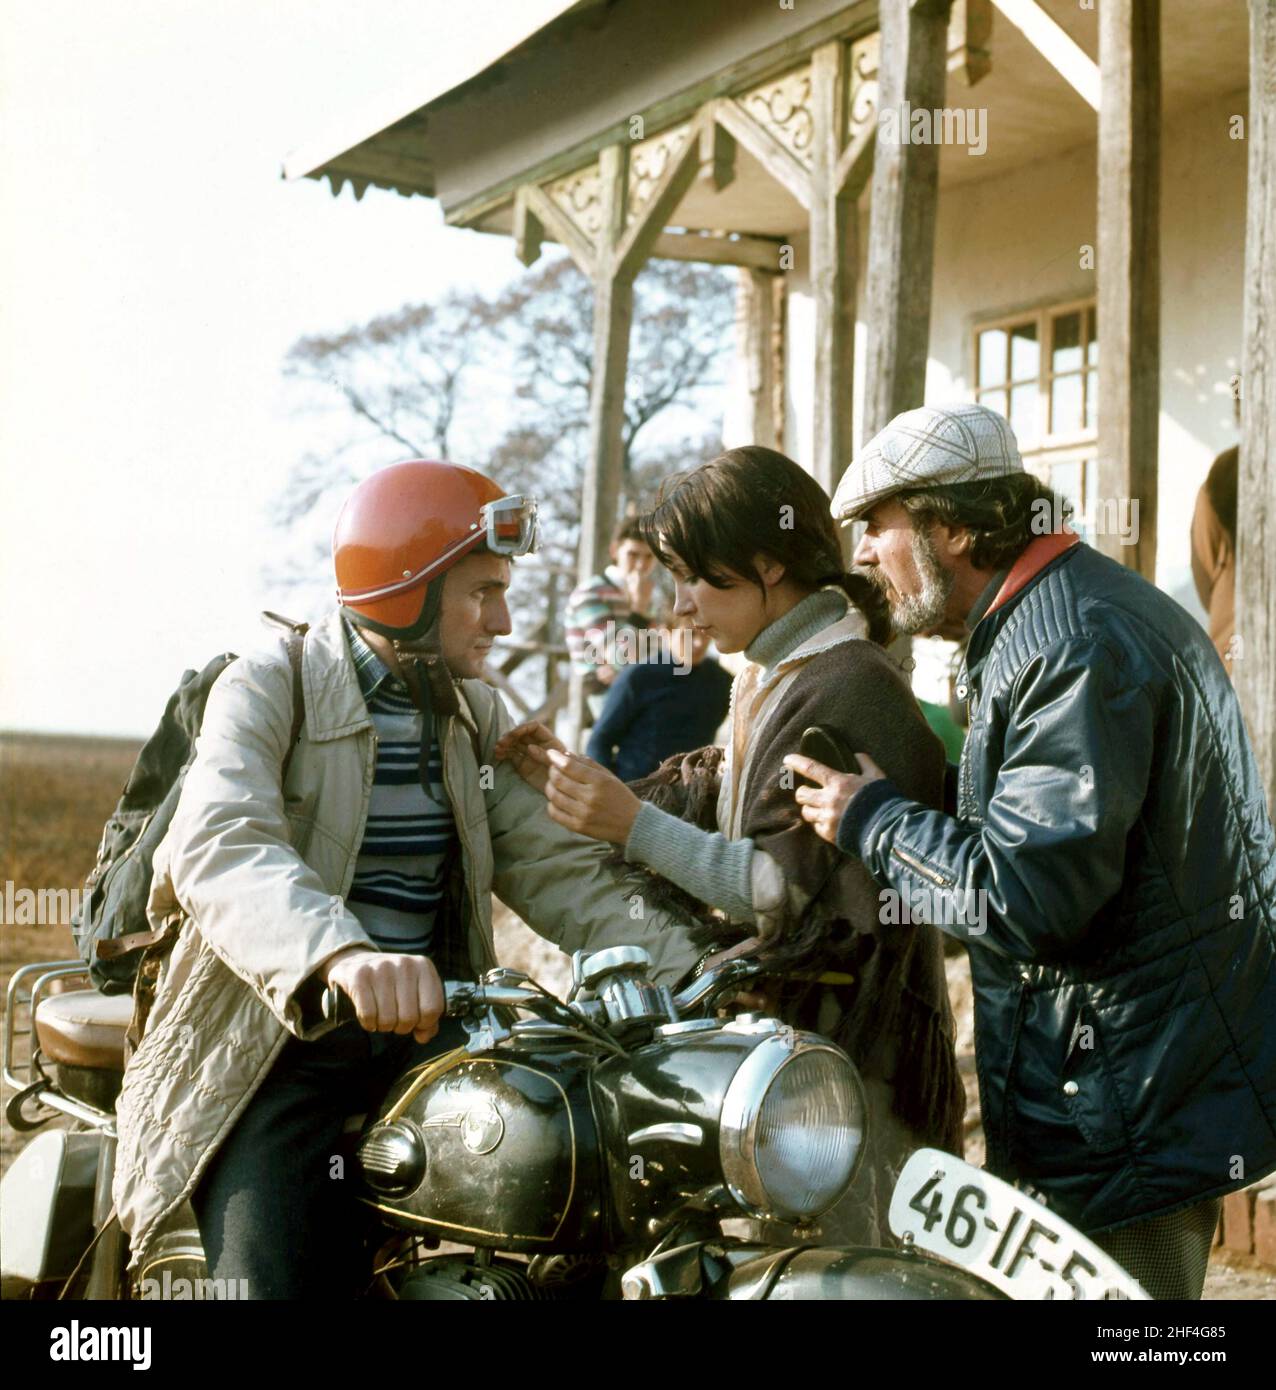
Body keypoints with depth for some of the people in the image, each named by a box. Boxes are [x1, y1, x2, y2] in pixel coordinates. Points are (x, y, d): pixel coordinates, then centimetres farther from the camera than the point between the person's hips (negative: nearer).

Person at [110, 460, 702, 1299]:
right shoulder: (269, 688, -8)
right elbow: (222, 845, -27)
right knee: (282, 1276, -19)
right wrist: (340, 954, -47)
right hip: (278, 1042, -5)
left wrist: (688, 971, -14)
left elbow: (555, 868, 3)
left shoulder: (474, 713, 12)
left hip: (426, 1035, 5)